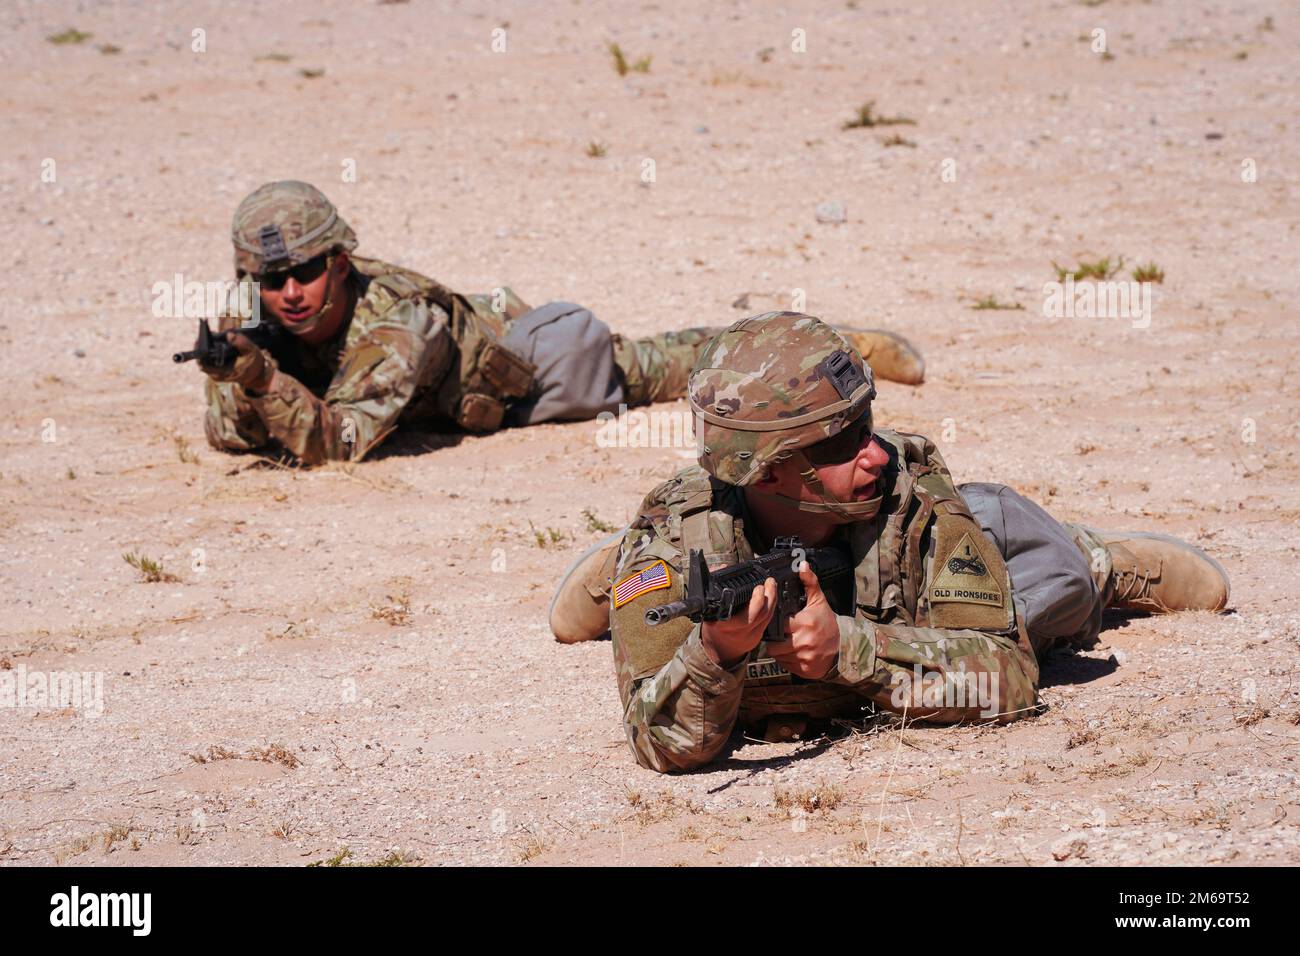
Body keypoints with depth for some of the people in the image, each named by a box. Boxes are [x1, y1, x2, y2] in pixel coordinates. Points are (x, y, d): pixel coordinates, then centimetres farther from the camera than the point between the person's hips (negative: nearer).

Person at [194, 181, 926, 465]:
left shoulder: (390, 322, -42)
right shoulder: (259, 323, -24)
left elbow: (337, 441, -48)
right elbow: (228, 437, -22)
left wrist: (261, 376, -61)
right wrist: (231, 372, -43)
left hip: (533, 360, -4)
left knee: (653, 369, 17)